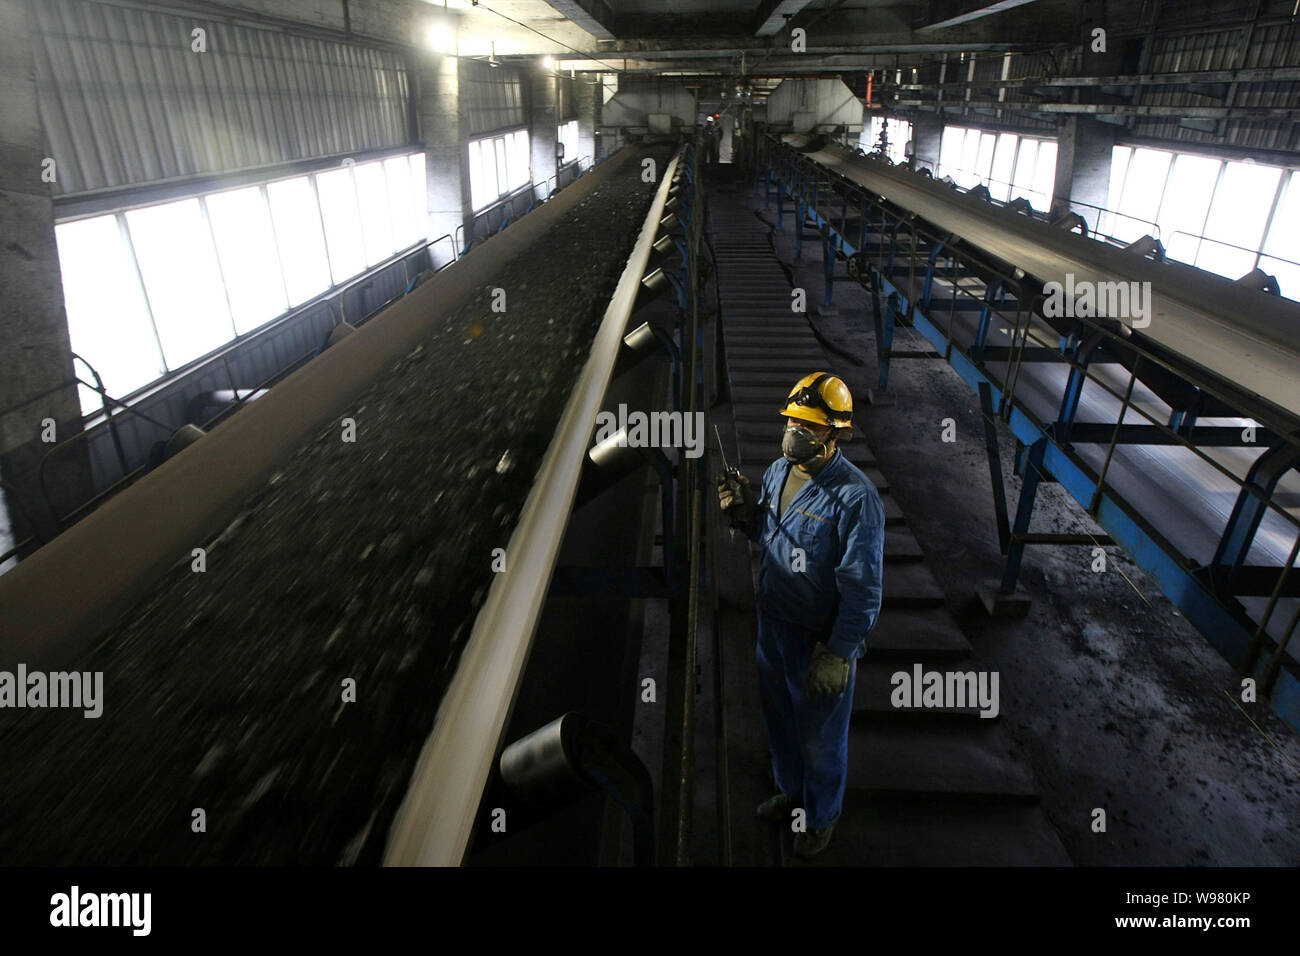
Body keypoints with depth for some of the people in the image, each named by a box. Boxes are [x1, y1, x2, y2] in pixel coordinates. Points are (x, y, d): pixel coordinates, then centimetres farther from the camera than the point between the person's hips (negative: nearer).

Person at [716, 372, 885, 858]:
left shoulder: (855, 497, -26)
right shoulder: (777, 471, -3)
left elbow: (862, 588, -23)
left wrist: (838, 654, -23)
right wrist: (744, 511, -8)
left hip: (821, 639, -6)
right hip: (773, 625, 7)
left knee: (821, 738, 17)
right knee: (779, 717, 27)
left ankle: (821, 816, 44)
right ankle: (790, 789, 54)